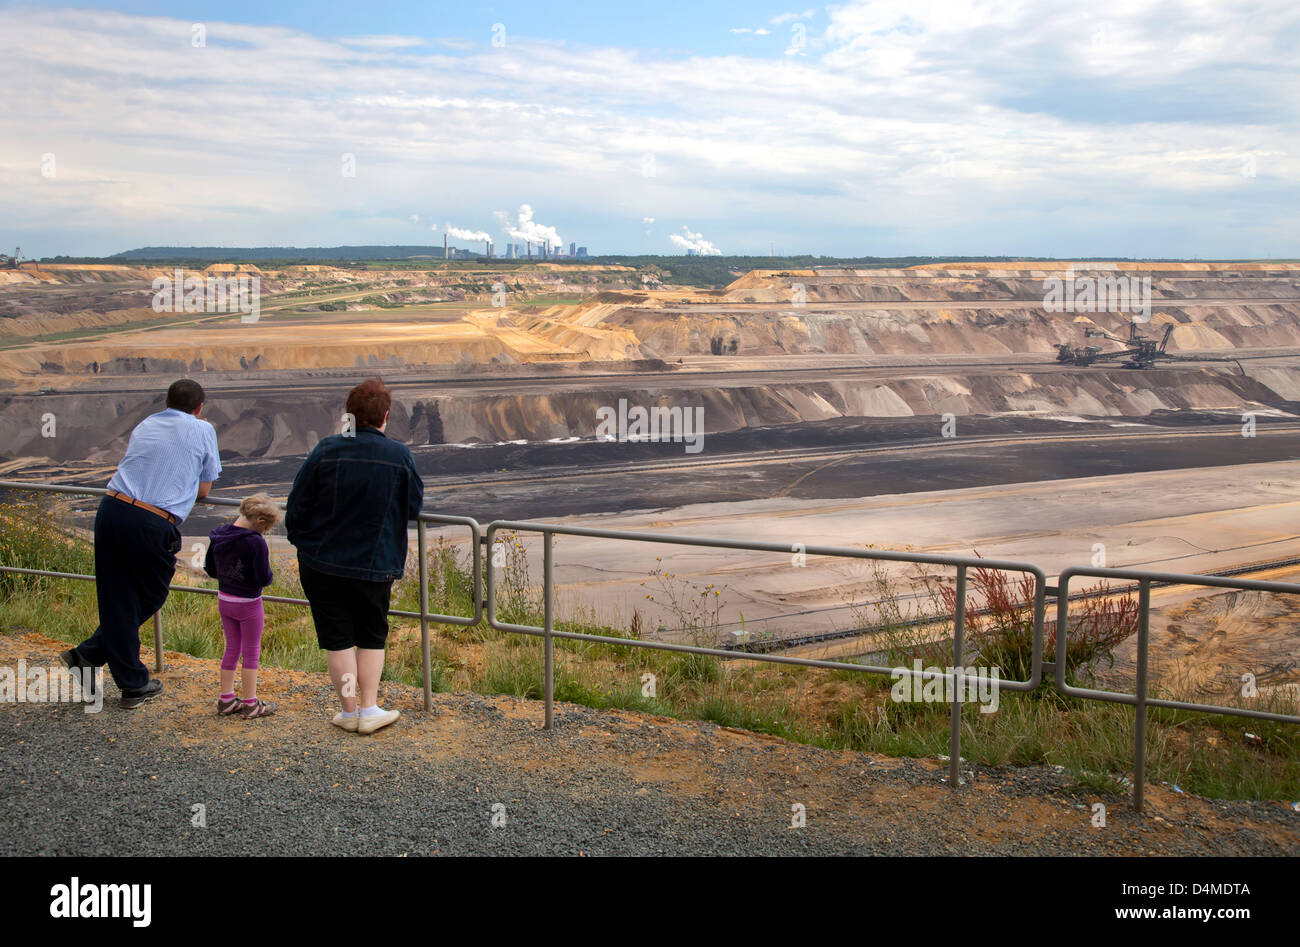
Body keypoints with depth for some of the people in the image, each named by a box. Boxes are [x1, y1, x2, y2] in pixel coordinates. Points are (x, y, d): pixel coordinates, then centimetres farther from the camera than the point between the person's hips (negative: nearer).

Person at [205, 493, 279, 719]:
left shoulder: (219, 535, -1)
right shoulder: (256, 542, -24)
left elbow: (210, 569, 9)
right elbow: (264, 580, -22)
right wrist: (266, 560, -6)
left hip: (224, 599, 7)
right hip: (248, 604, -7)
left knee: (232, 649, 18)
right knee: (251, 652, 7)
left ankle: (226, 700, 24)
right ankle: (250, 704, 14)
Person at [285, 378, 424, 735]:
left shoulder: (326, 451, -8)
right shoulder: (400, 456, -6)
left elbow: (297, 507, -4)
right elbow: (415, 507, 5)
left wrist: (302, 542, 12)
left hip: (322, 563, 0)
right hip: (375, 566, 0)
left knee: (338, 638, 10)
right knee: (372, 637, 16)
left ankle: (349, 712, 16)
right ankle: (370, 710, 14)